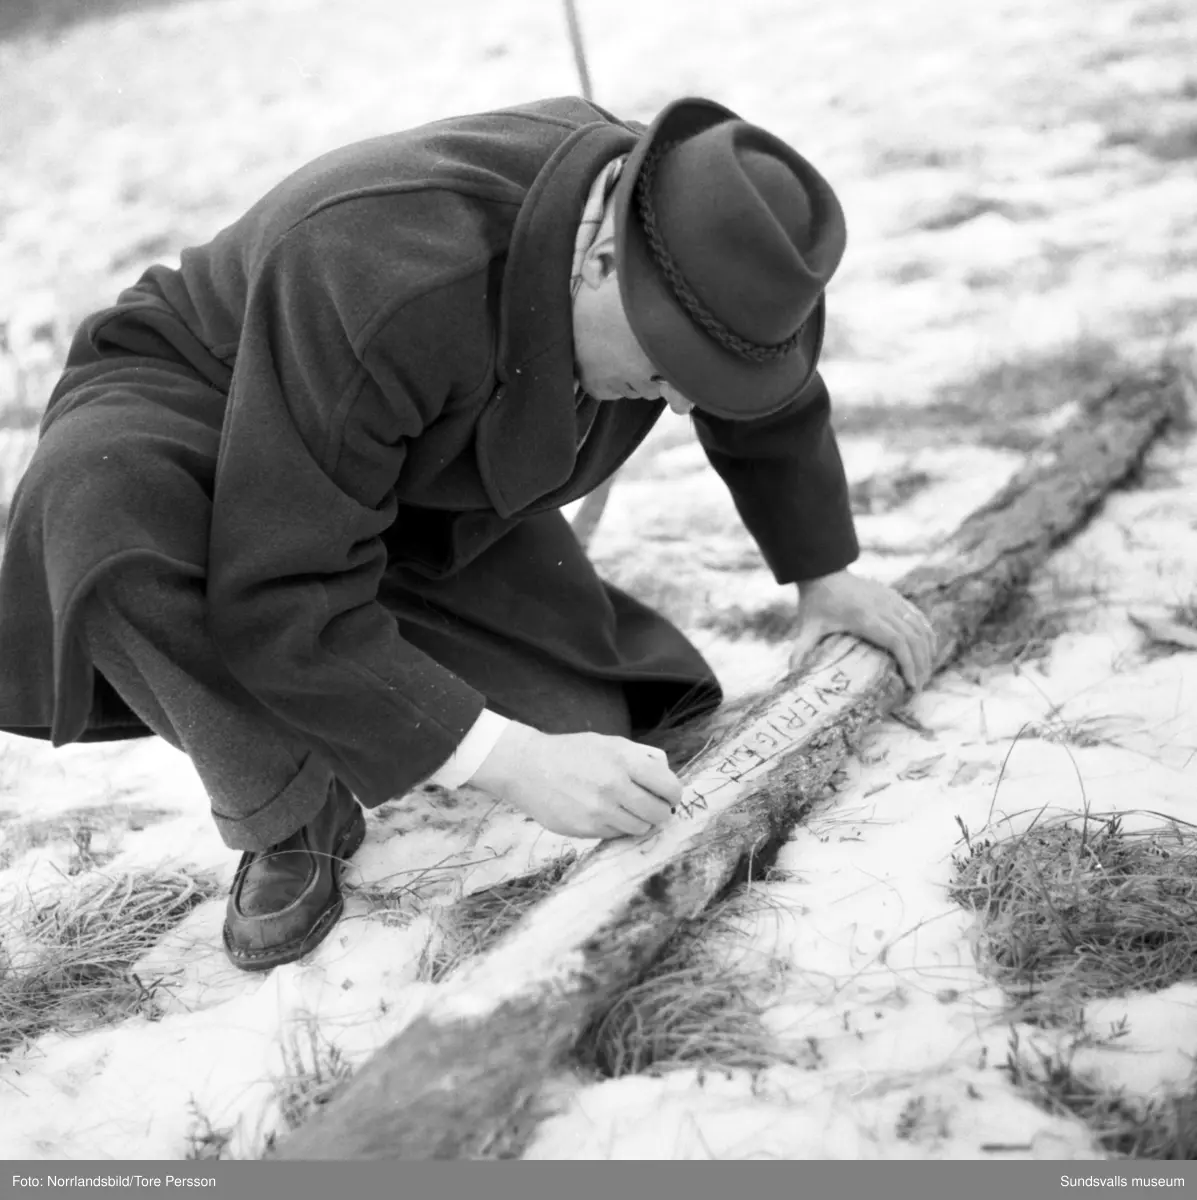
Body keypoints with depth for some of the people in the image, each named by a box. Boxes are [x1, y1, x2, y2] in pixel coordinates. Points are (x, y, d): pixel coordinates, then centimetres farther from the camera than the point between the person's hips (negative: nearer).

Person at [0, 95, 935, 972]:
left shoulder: (695, 223, -20)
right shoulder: (381, 281, -43)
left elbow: (774, 404, 4)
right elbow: (283, 598, -40)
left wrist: (823, 573, 12)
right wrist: (508, 760, -41)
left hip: (434, 493, 5)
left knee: (592, 726, -9)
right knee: (97, 505, -41)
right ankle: (289, 828, -18)